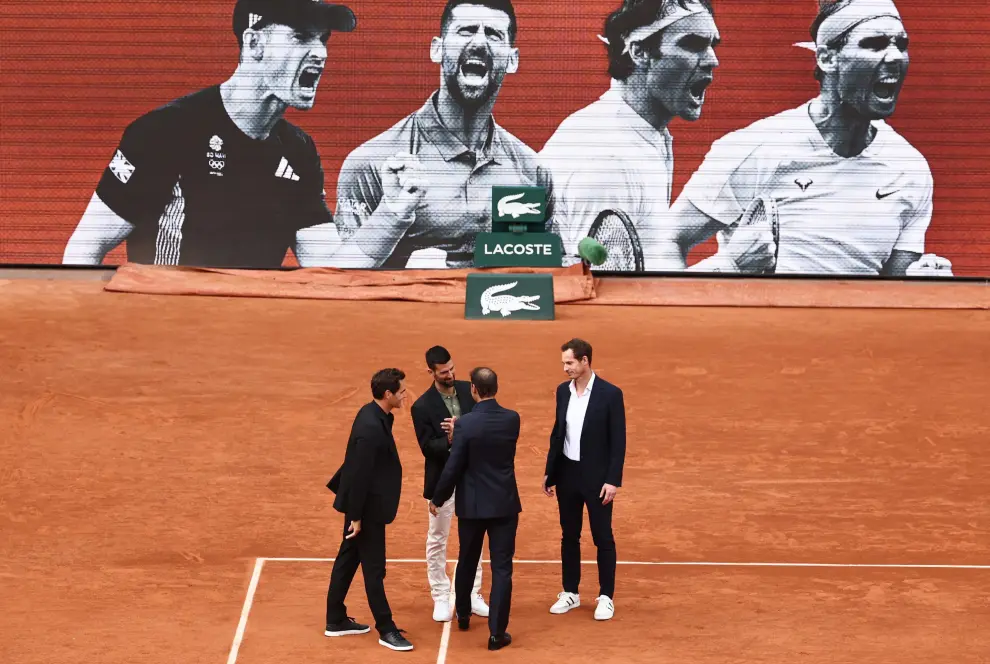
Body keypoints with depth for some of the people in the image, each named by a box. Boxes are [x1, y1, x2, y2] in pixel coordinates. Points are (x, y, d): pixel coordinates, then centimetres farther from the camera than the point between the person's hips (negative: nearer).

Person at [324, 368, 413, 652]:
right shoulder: (371, 428, -27)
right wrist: (356, 517, -19)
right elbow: (359, 474, -25)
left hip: (363, 503, 10)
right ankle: (386, 629, 12)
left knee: (347, 560, 18)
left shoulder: (373, 414, 2)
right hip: (367, 507, -10)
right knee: (374, 569, 2)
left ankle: (336, 620, 29)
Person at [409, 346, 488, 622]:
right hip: (442, 482, -4)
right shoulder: (422, 406, -14)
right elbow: (428, 448, -16)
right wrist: (450, 439, -34)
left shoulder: (468, 390, -2)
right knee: (437, 541, 8)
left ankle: (473, 596, 26)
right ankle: (441, 599, 20)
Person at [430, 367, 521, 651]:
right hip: (505, 504, 1)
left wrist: (437, 499, 2)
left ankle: (463, 615, 38)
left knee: (467, 563, 20)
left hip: (472, 505, -1)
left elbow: (453, 469, -14)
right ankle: (496, 632, -1)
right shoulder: (512, 419, -5)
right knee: (501, 569, 2)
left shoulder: (465, 424, -17)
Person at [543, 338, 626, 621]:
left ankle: (606, 597, 12)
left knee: (603, 538, 3)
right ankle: (570, 593, 23)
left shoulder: (610, 394, -13)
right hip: (567, 474, 5)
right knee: (569, 536, 12)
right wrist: (550, 471, 11)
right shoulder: (563, 390, 4)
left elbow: (618, 441, -12)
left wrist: (613, 480, -15)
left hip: (597, 477, -5)